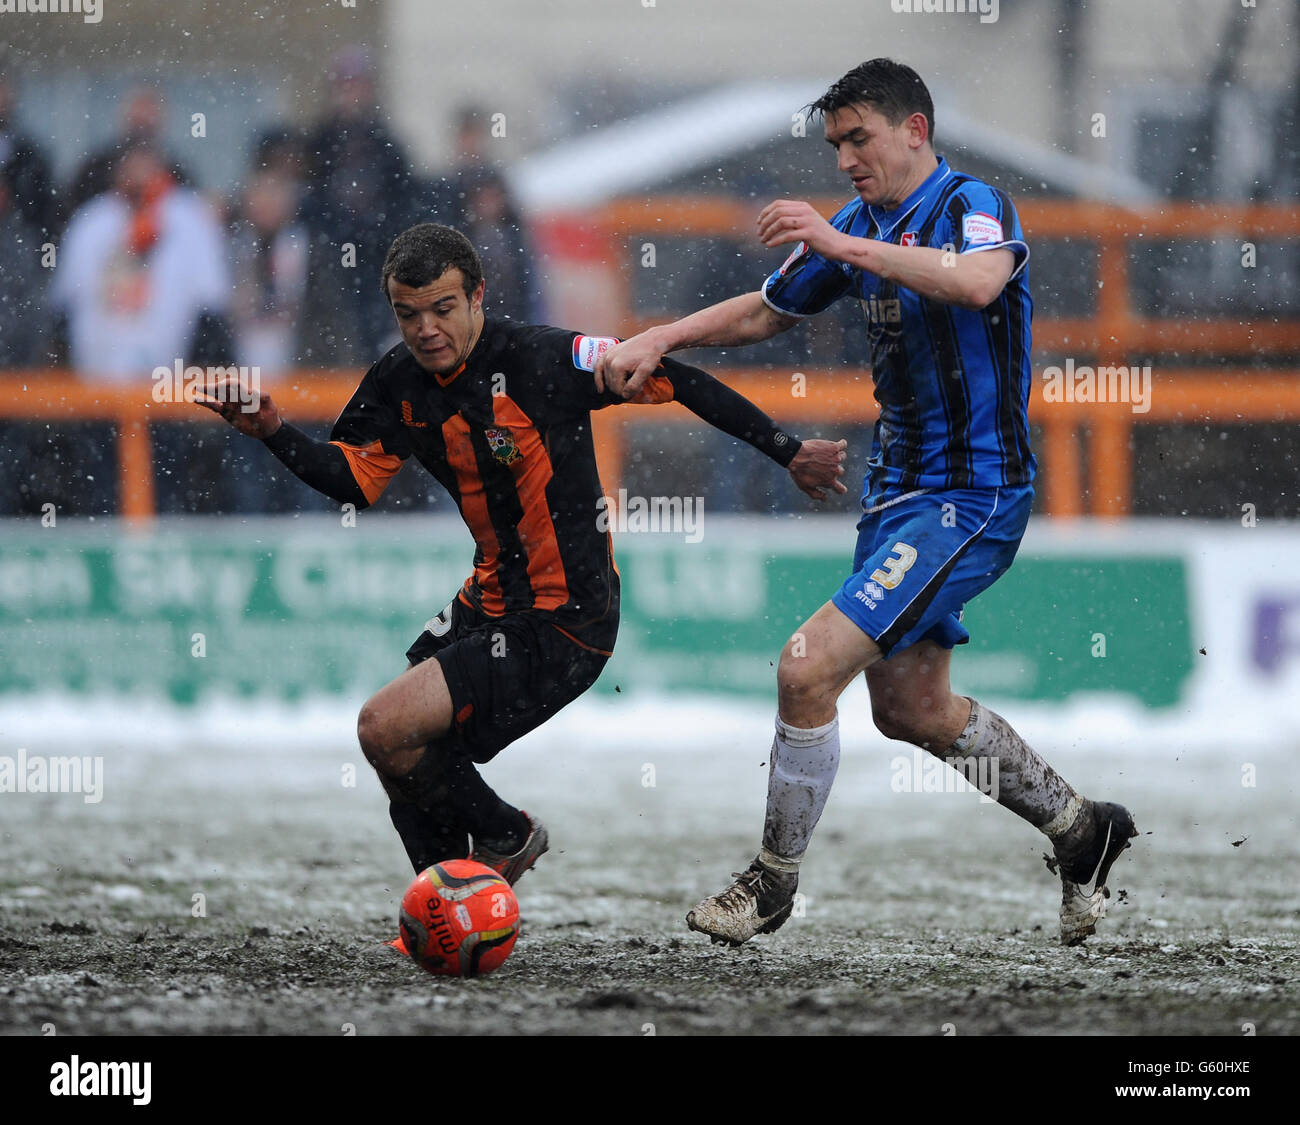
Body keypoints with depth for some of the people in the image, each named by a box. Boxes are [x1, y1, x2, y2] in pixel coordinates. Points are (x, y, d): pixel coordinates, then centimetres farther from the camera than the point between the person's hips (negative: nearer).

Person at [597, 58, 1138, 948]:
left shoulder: (973, 205, -15)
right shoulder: (864, 226, 10)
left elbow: (978, 281, -39)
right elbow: (764, 313, 22)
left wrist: (845, 245, -42)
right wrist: (656, 342, 9)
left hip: (971, 495, -10)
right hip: (899, 484, 10)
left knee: (808, 668, -15)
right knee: (911, 707, 19)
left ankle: (774, 883, 1)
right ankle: (1080, 829, 35)